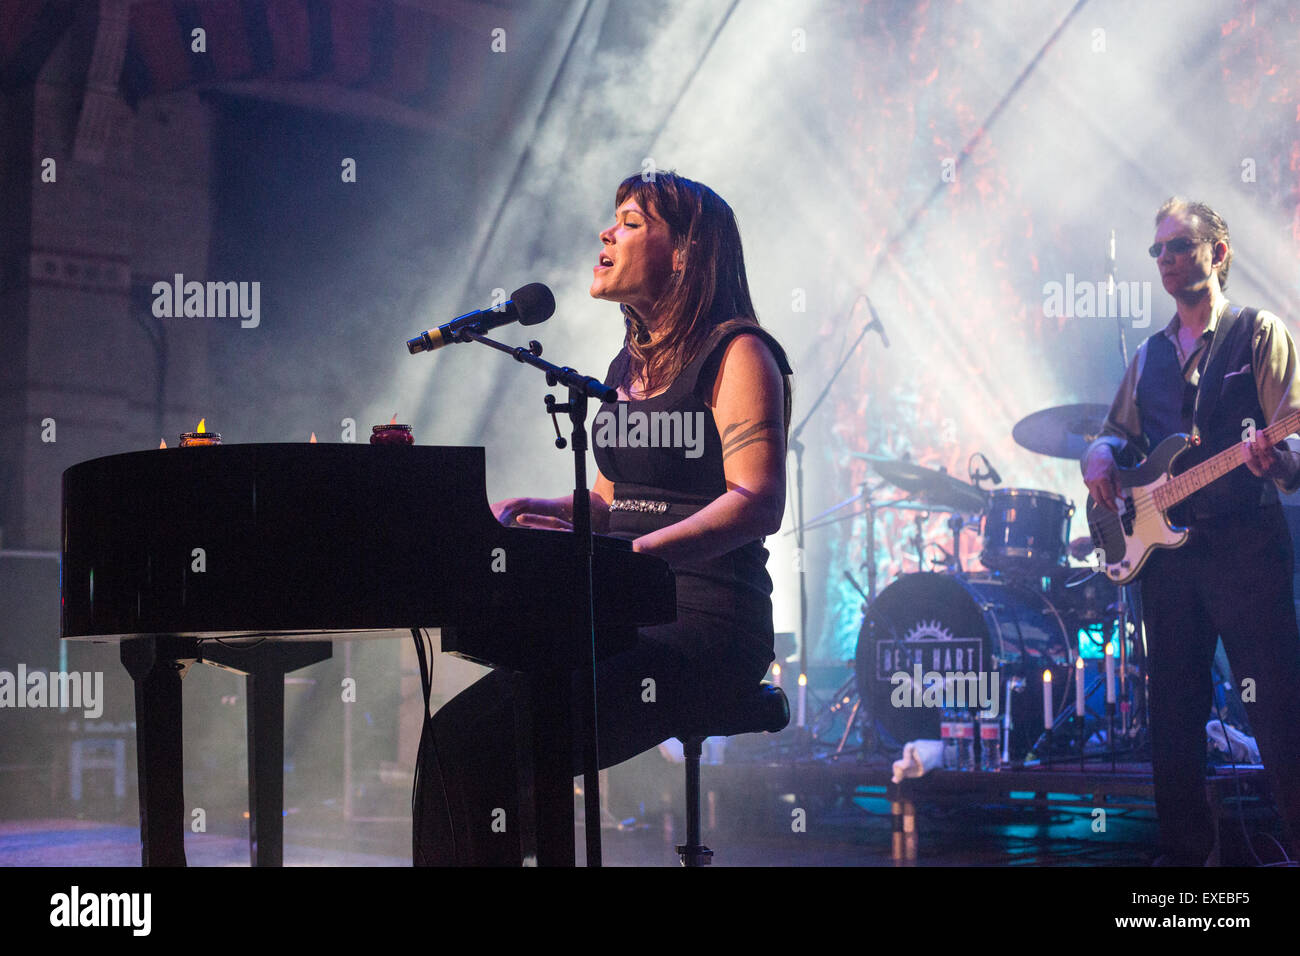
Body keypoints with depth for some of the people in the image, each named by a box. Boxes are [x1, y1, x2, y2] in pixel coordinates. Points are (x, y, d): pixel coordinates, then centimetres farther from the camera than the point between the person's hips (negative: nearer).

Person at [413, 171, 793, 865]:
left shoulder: (736, 353, -5)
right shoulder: (629, 365, 21)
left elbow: (758, 502, -17)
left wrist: (627, 553, -29)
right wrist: (529, 510, 7)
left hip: (705, 626, -8)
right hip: (627, 619, 8)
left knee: (483, 743, -25)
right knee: (453, 734, -14)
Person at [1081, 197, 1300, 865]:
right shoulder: (1150, 355, 18)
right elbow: (1118, 433, 24)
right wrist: (1100, 460, 1)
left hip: (1244, 543, -6)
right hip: (1164, 546, 6)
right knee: (1173, 711, 8)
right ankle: (1187, 849, 18)